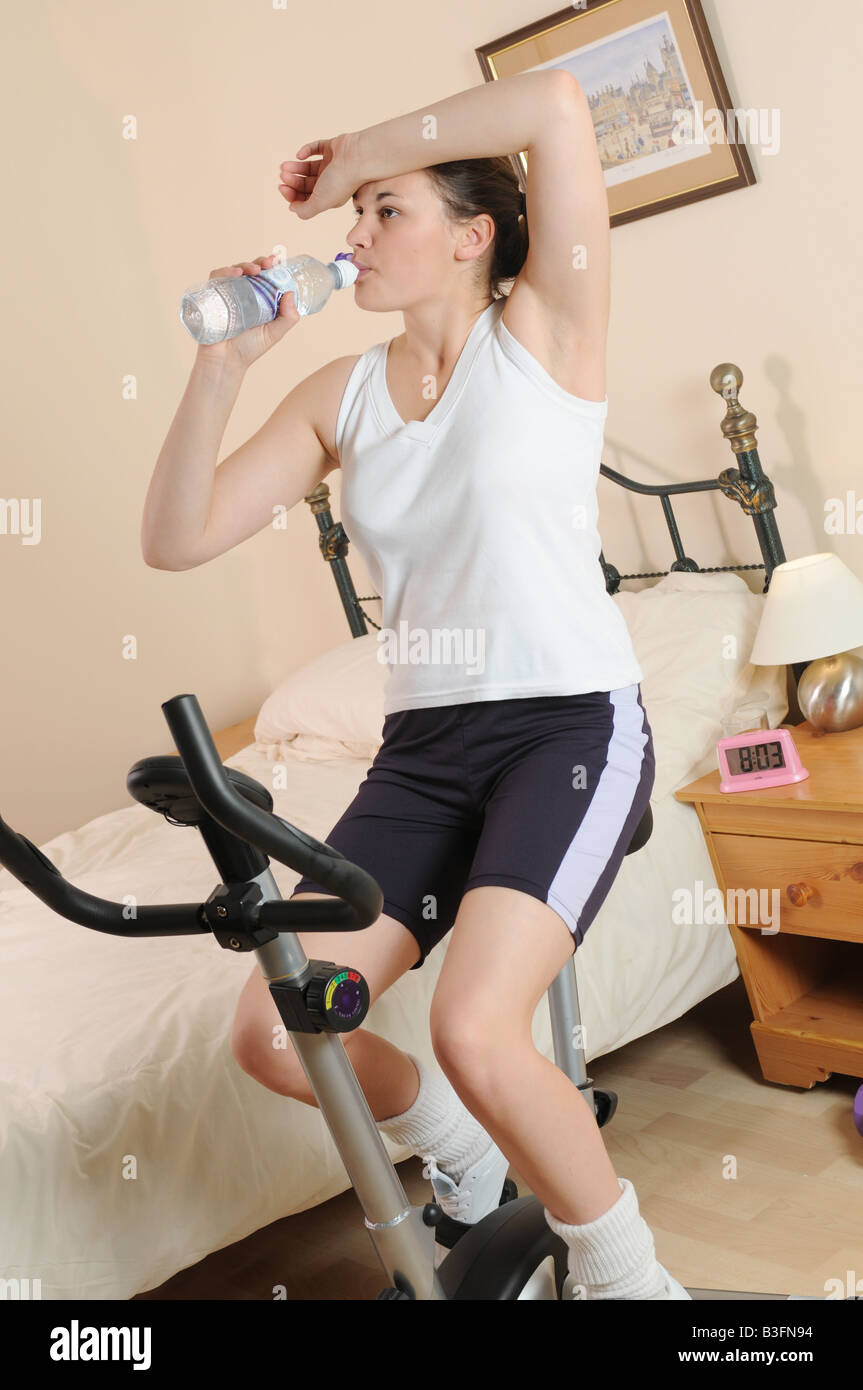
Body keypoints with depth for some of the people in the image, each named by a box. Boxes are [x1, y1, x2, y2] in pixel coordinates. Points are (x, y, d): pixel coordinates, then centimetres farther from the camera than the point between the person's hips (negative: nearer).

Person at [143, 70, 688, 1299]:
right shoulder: (342, 394, 9)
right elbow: (176, 541, 4)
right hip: (423, 747, 5)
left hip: (572, 726, -5)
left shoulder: (545, 332, -1)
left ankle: (624, 1273, 4)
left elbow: (559, 103, -15)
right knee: (272, 1035, -4)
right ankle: (459, 1145, 27)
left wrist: (356, 156, -5)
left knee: (477, 1033, -25)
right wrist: (223, 363, -5)